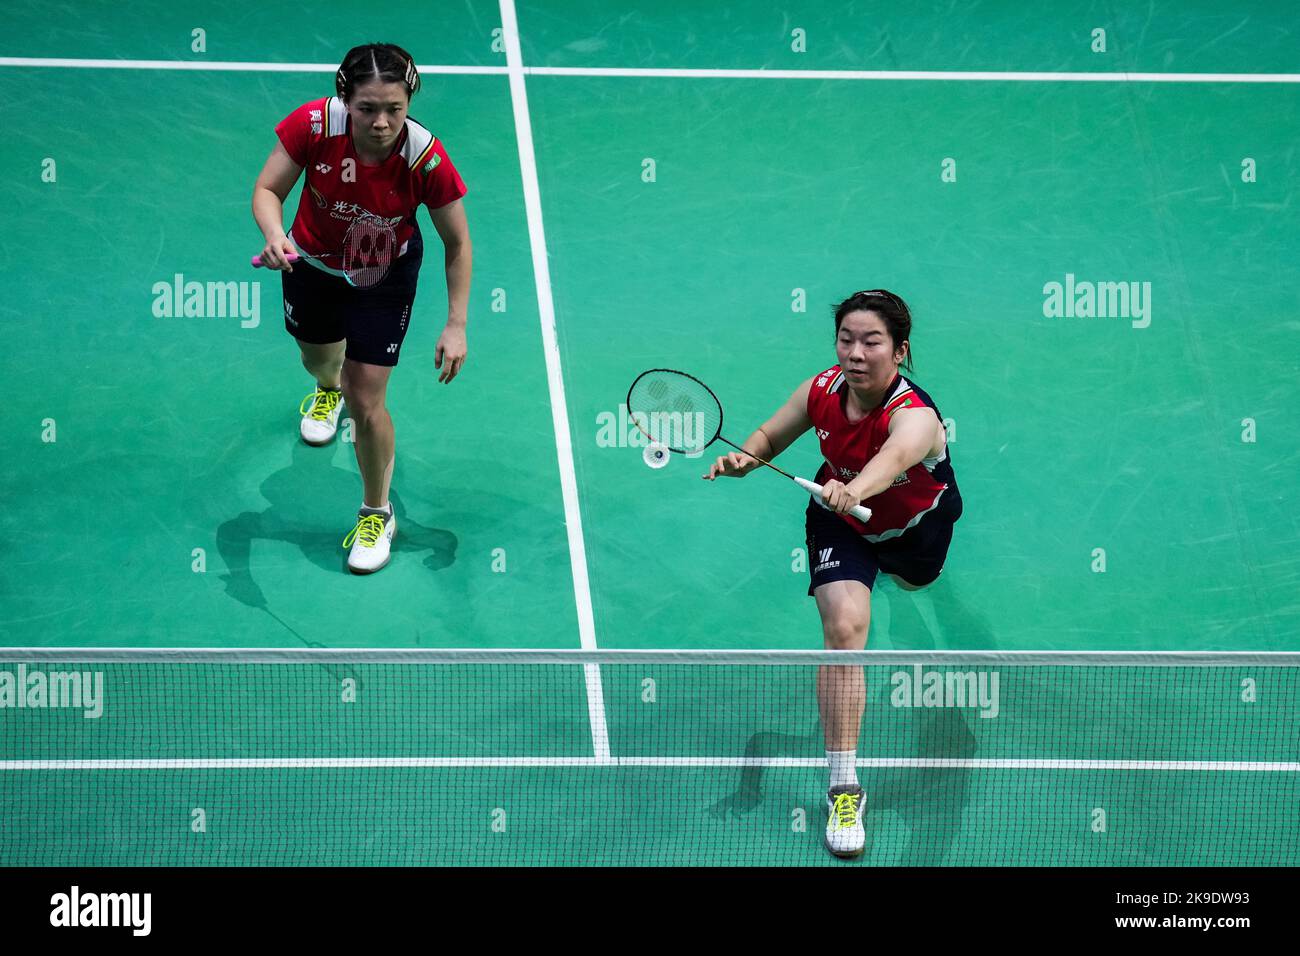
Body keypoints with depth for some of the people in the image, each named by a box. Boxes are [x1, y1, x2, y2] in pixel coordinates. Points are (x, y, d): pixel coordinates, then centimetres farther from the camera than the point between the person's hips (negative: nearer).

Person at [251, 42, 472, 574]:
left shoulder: (426, 159, -33)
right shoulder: (313, 125, -32)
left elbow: (457, 244, -18)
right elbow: (267, 190, -19)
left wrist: (456, 325, -21)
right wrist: (275, 235, -40)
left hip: (385, 276, -2)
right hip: (313, 264, 3)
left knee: (366, 404, -5)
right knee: (318, 356, 30)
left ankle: (377, 515, 22)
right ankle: (328, 388, 71)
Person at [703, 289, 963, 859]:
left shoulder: (915, 416, -42)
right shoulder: (822, 391, -27)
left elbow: (890, 460, -66)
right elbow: (771, 435, -7)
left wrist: (854, 489, -88)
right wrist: (744, 458, -30)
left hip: (918, 523, 0)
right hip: (841, 524, 1)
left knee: (914, 581, 33)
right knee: (844, 625, -24)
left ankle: (900, 570, 76)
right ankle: (843, 788, -21)